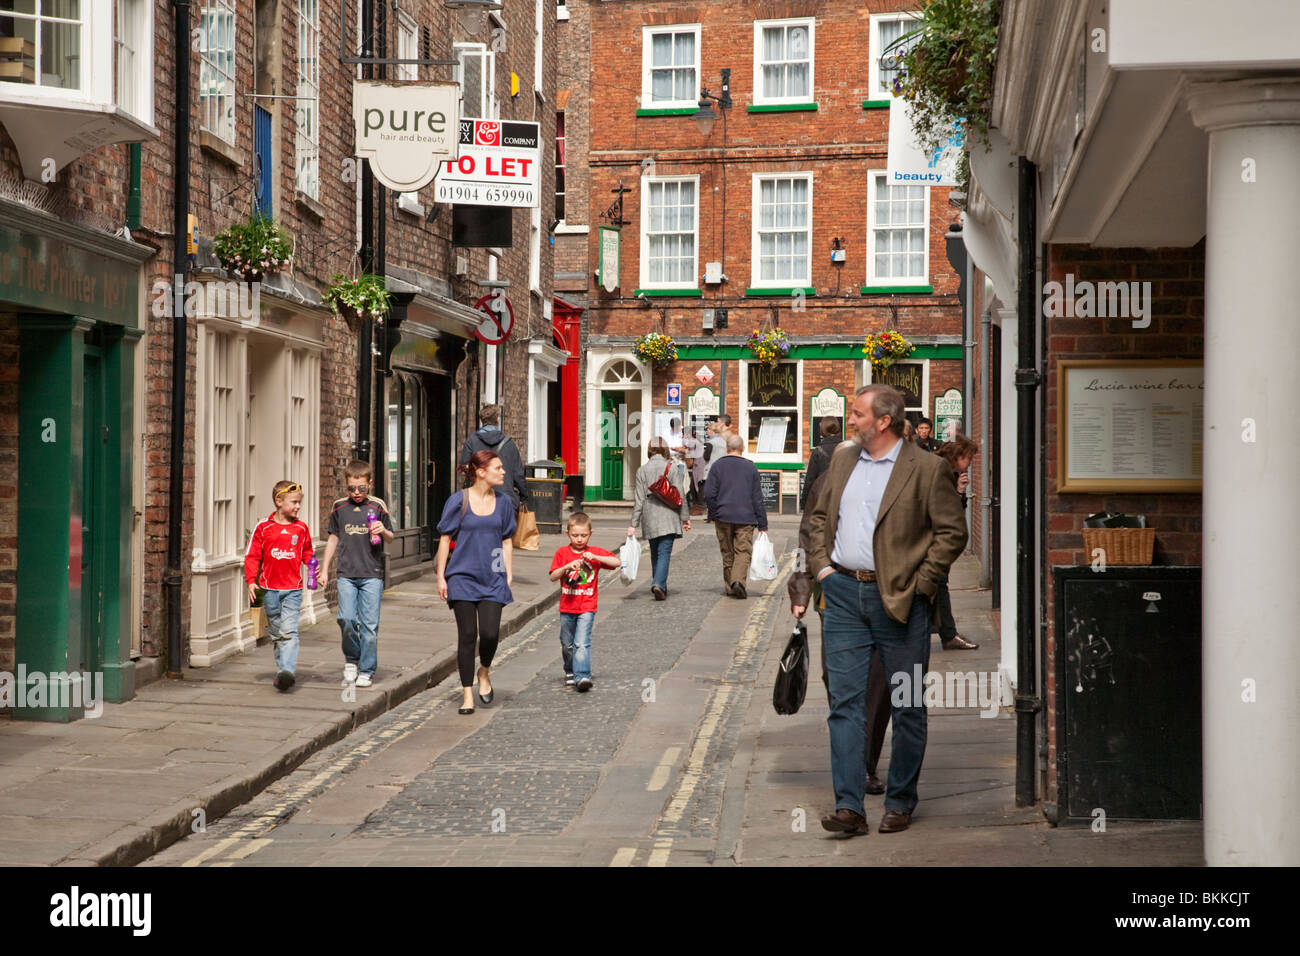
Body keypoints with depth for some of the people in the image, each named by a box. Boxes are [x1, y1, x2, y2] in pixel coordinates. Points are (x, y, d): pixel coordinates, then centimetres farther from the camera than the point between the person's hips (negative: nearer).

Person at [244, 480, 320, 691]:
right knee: (276, 633, 11)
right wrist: (251, 581, -6)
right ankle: (282, 670, 23)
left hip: (293, 589, -1)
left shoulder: (301, 528, 5)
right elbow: (252, 556, 3)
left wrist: (316, 571, -1)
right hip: (269, 589, 1)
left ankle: (287, 671, -23)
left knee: (289, 631, -14)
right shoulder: (263, 528, 0)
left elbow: (308, 554, 16)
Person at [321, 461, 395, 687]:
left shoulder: (377, 507, 2)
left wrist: (383, 531, -13)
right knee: (346, 619, -10)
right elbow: (333, 539, 17)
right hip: (346, 574, 1)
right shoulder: (339, 508, 7)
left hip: (372, 575, -1)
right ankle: (351, 659, 14)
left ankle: (366, 671, 9)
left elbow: (390, 539, 9)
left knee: (369, 624, -2)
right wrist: (325, 569, 16)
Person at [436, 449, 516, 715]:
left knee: (490, 633, -11)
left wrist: (509, 576, 9)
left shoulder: (503, 501, 7)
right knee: (467, 636, -3)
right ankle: (467, 695, 7)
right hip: (463, 577, -2)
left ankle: (484, 673, 20)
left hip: (492, 578, 2)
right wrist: (441, 577, -1)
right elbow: (445, 539, 1)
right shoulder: (458, 501, -3)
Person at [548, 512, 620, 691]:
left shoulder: (595, 553, 1)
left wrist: (595, 557, -19)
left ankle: (582, 676, -22)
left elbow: (617, 563, -9)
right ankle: (570, 672, 35)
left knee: (582, 643, -16)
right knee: (567, 644, 15)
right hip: (567, 608, 2)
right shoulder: (562, 553, 2)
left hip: (587, 607, -2)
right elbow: (553, 576, -6)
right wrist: (567, 566, -23)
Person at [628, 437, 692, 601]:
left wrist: (634, 524, 2)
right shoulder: (672, 468, -2)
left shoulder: (642, 470, 3)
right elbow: (680, 495, -4)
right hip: (668, 517, -2)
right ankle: (658, 584, -24)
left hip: (649, 517, 2)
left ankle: (660, 587, 19)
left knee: (655, 553, 14)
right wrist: (685, 518, 3)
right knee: (664, 552, -6)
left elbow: (639, 499, 0)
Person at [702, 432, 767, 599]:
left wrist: (713, 514, 10)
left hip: (723, 517, 1)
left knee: (727, 553, 11)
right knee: (743, 551, -1)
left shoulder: (717, 466, 2)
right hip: (745, 518, -1)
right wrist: (762, 524, 7)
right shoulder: (750, 468, 3)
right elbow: (757, 498, 4)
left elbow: (709, 494, -4)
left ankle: (729, 586, 15)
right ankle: (738, 580, -22)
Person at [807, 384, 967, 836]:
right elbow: (818, 518, 20)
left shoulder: (926, 468, -6)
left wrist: (921, 582, -10)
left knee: (907, 706, 6)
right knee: (845, 700, -1)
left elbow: (952, 531, -5)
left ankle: (900, 802, 18)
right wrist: (822, 565, 6)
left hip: (898, 598, -4)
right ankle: (848, 807, 0)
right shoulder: (842, 460, 11)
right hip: (844, 593, 4)